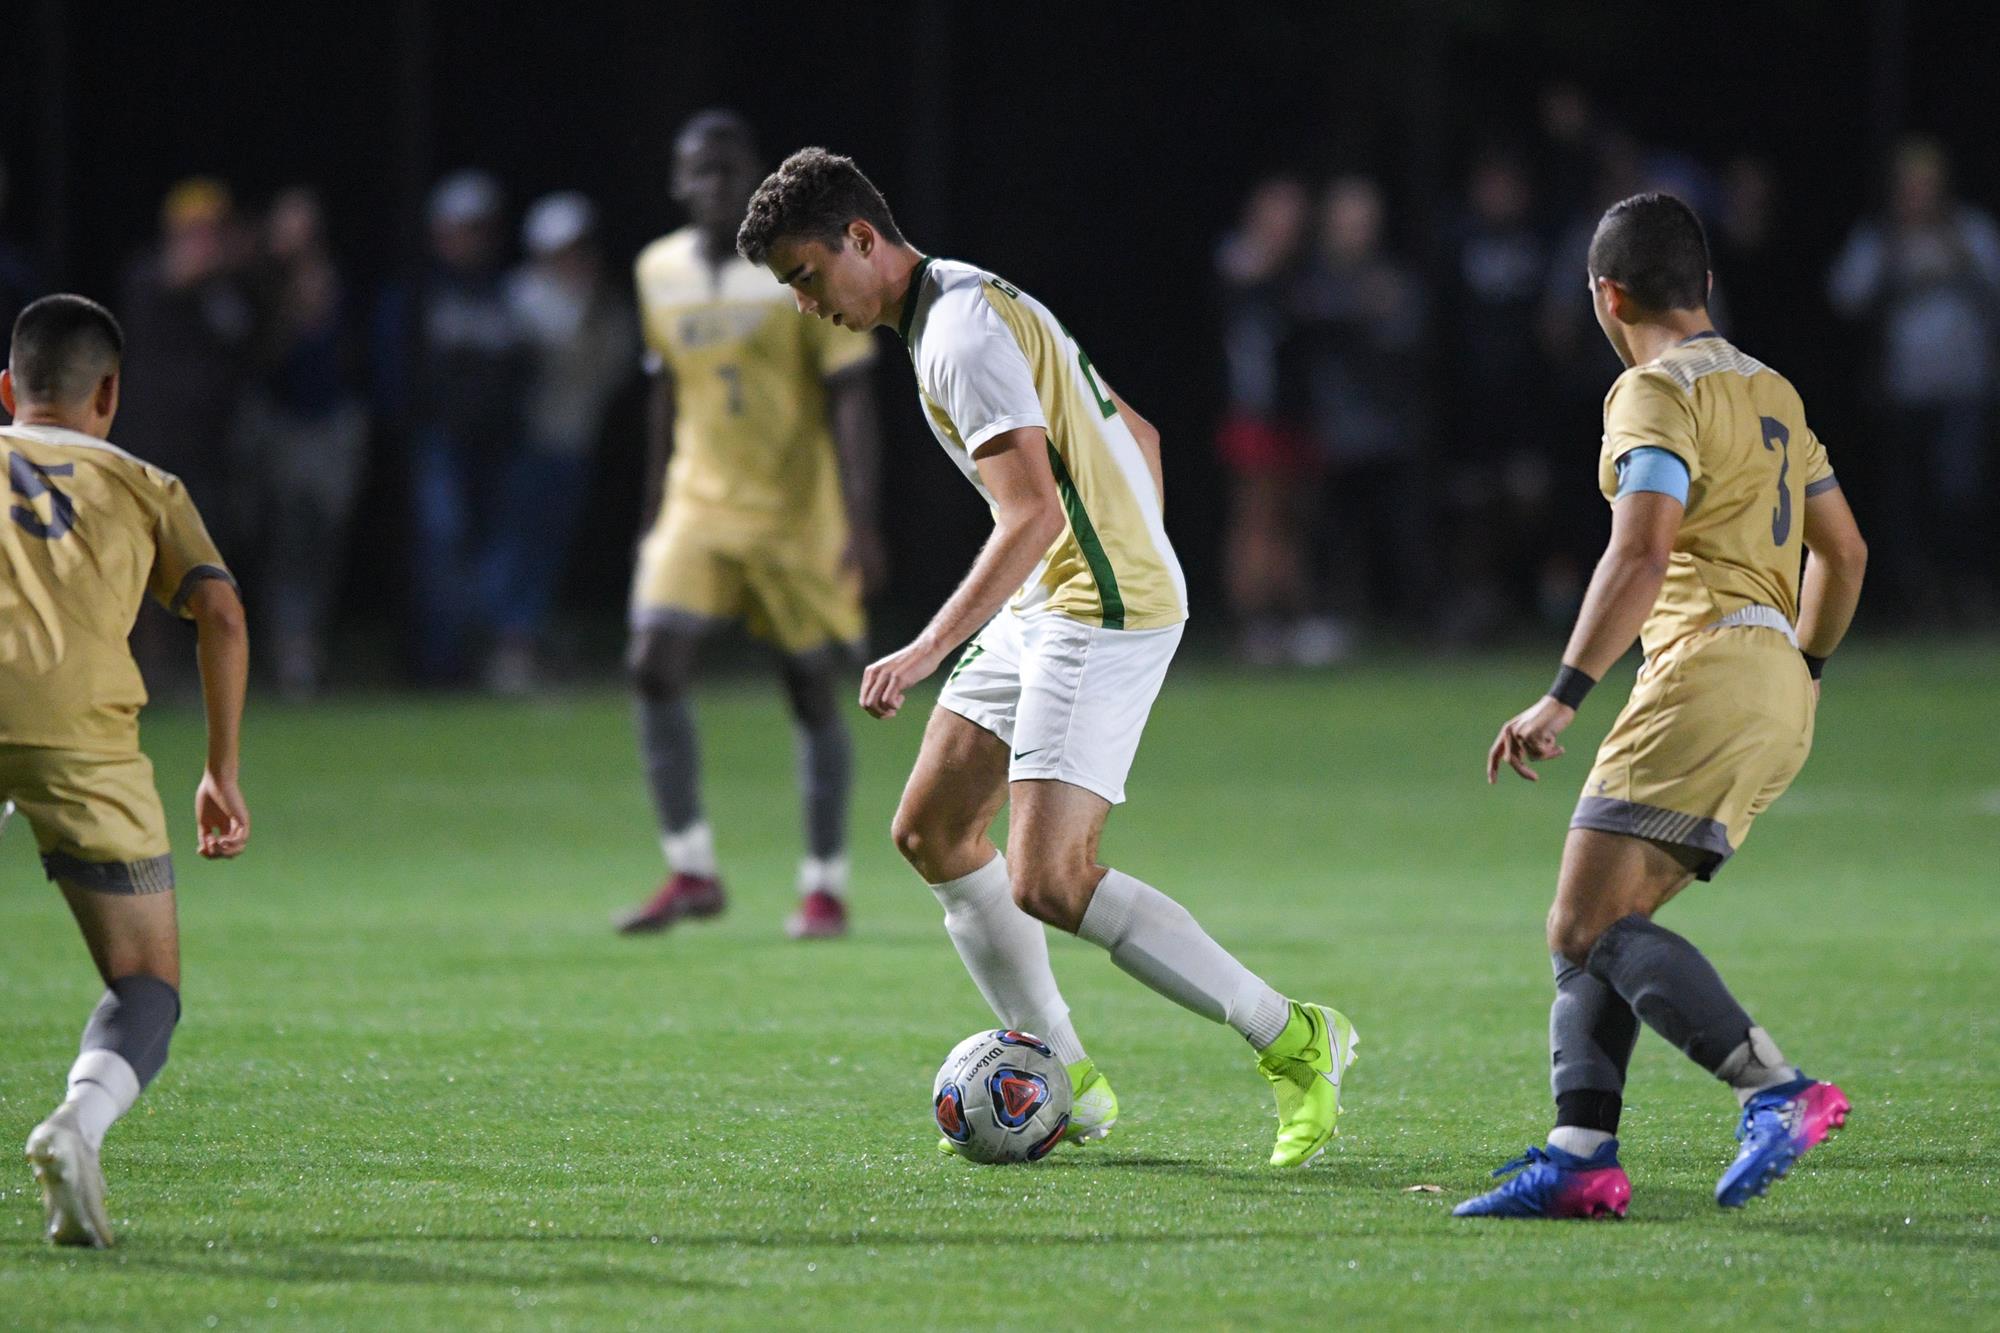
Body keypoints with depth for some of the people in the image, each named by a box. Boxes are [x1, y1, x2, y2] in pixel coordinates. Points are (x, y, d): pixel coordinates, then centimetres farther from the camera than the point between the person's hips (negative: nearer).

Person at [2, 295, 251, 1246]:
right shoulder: (145, 489, 26)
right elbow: (221, 612, 12)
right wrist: (221, 771, 16)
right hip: (80, 726, -1)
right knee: (147, 982, 7)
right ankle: (80, 1123, -22)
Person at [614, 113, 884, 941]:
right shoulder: (660, 272, 6)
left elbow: (850, 397, -11)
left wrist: (861, 521, -19)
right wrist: (654, 513, 19)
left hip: (800, 516, -4)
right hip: (700, 507, 4)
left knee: (813, 692, 1)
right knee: (655, 664, -14)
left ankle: (825, 886, 14)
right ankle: (691, 871, -6)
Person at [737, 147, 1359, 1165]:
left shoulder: (966, 332, -16)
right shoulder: (961, 311, 17)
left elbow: (1033, 515, -26)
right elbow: (1135, 436, 23)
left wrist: (928, 652, -30)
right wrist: (1140, 559, 24)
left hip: (1100, 614, -11)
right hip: (1040, 611, 11)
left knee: (1045, 883, -17)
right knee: (930, 831, 11)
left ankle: (1293, 1042, -10)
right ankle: (1065, 1080, 15)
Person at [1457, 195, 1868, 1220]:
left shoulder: (1658, 392, -6)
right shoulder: (1770, 391, 22)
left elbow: (1641, 556, -20)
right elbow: (1844, 550, 27)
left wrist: (1563, 697, -23)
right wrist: (1806, 669, 40)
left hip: (1708, 671, -10)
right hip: (1778, 701, 10)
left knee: (1588, 927, -14)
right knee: (1596, 929, 9)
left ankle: (1778, 1090, -25)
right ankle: (1582, 1153, -2)